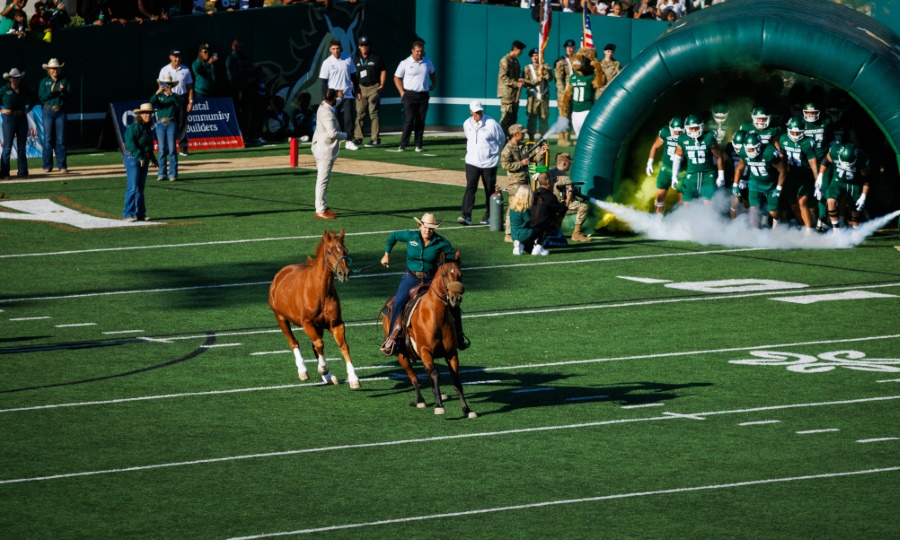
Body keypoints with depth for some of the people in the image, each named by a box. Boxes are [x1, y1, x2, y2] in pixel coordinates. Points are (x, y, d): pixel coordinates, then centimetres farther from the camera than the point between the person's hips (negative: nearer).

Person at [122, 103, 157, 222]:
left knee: (140, 187, 12)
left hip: (144, 159, 9)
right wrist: (140, 157, -26)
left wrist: (152, 158, 23)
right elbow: (130, 144, -22)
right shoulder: (133, 127, -14)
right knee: (133, 187, -11)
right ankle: (128, 214, -10)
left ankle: (140, 214, 17)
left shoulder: (148, 128, 13)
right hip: (132, 158, -9)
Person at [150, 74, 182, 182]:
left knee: (172, 149, -4)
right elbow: (151, 102, -12)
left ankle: (173, 174, -2)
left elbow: (179, 104, -16)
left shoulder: (174, 96, 4)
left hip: (171, 124, -1)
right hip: (160, 124, 1)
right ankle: (162, 173, 7)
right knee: (162, 149, 3)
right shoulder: (159, 96, 7)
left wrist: (171, 94, -29)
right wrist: (157, 92, -27)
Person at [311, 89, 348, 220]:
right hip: (325, 149, -11)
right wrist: (345, 136, -11)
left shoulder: (323, 106, 6)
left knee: (323, 179, 17)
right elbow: (333, 133, -28)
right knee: (323, 179, -8)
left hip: (322, 148, 11)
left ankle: (323, 207, 25)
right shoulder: (327, 113, -24)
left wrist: (340, 98, 44)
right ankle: (320, 210, -8)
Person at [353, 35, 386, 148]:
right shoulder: (356, 60, 12)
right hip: (361, 89, 4)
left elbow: (383, 71, 5)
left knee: (373, 113, -8)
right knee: (359, 113, 4)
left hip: (374, 88, -4)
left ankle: (375, 139, -8)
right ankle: (358, 137, 10)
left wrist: (381, 85, -5)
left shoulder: (376, 58, 1)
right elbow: (353, 75, 15)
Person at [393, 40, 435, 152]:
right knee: (409, 120, -10)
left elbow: (432, 73, 28)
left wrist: (433, 83, 18)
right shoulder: (405, 63, -4)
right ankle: (403, 145, -6)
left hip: (423, 96, 4)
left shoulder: (427, 63, 7)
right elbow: (397, 78, 2)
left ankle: (418, 145, 9)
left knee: (421, 121, 4)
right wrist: (402, 92, -5)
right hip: (409, 95, -4)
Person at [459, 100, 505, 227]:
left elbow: (501, 139, 2)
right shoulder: (467, 124, 0)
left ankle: (488, 216, 19)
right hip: (472, 162, 2)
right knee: (470, 187, -10)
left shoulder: (491, 124, -12)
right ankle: (466, 216, -16)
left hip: (489, 163, -2)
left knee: (490, 190, 7)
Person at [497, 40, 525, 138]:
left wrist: (520, 80, 2)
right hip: (507, 92, -9)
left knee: (513, 116, 8)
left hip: (514, 92, 9)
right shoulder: (505, 60, -10)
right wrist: (516, 84, -19)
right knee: (506, 115, -11)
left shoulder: (515, 61, 17)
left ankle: (510, 136, 13)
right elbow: (503, 77, -16)